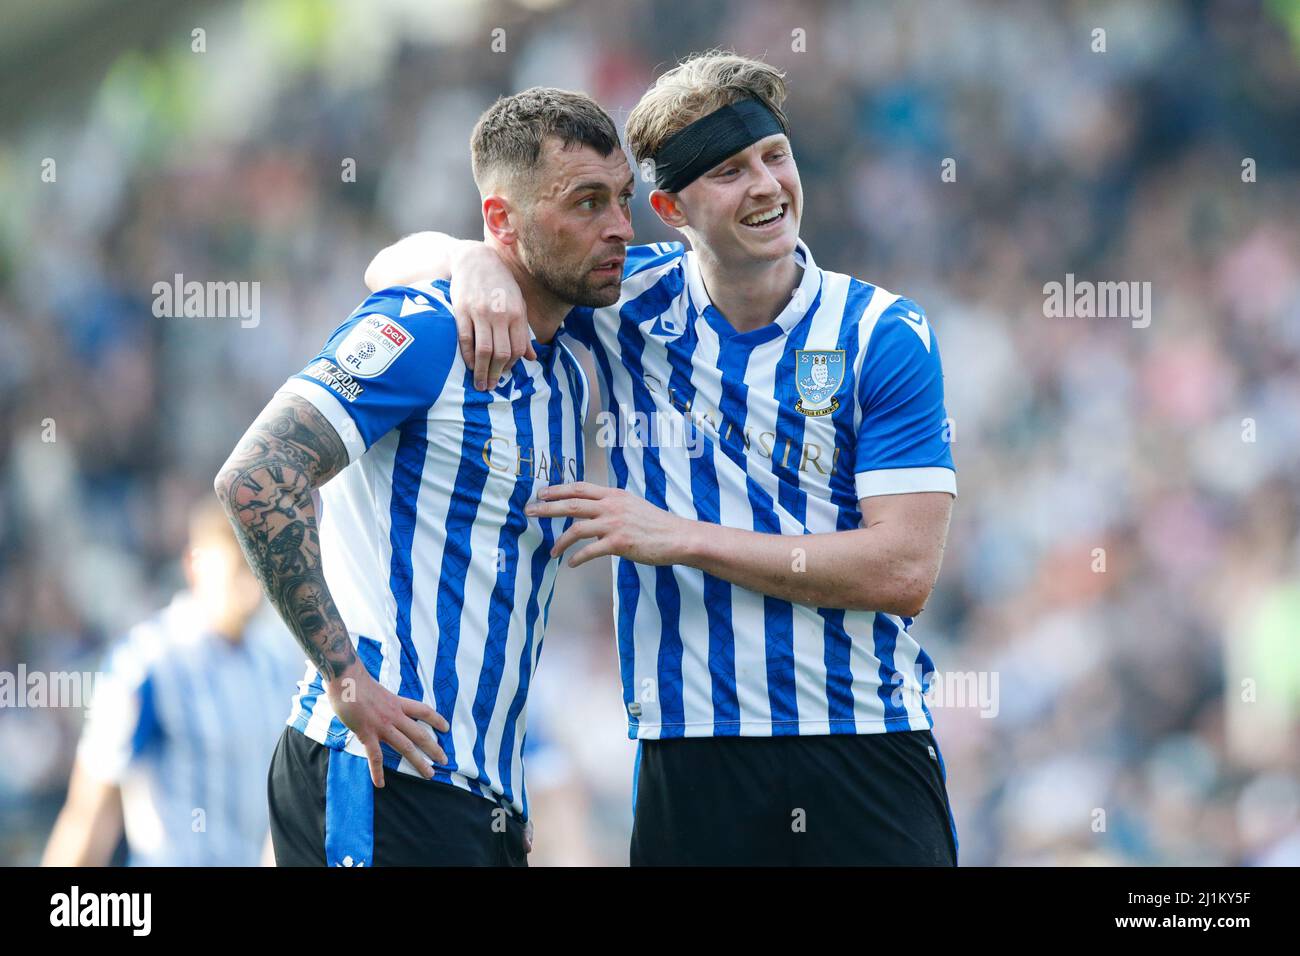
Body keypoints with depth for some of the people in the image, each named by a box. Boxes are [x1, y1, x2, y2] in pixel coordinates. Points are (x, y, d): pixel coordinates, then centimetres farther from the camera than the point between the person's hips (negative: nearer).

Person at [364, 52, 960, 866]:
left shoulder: (886, 335, -2)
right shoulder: (629, 304, 6)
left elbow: (906, 569, -10)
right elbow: (399, 266, 13)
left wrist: (680, 537, -12)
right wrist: (474, 262, -12)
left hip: (867, 762, -2)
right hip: (690, 760, 2)